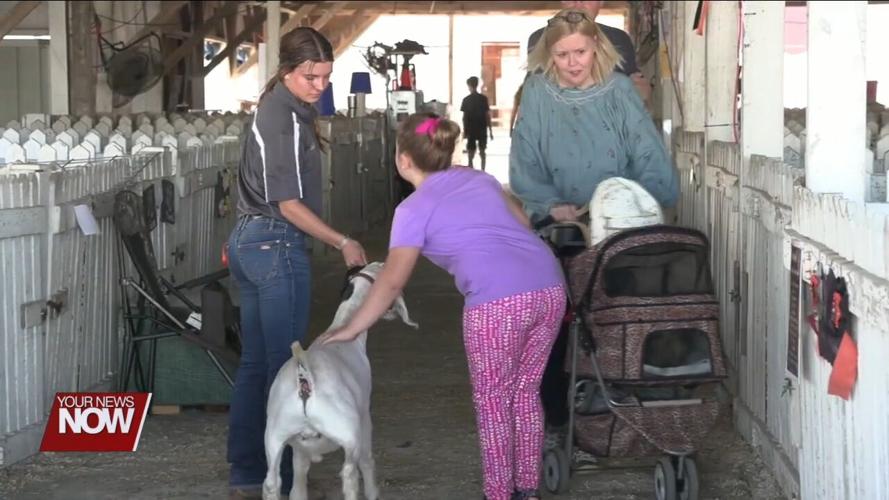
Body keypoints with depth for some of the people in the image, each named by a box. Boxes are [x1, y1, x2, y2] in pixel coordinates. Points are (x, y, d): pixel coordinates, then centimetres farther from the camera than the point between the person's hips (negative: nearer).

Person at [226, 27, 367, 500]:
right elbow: (288, 203, -18)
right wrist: (342, 242, -13)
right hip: (277, 245, -10)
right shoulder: (286, 119, -16)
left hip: (249, 240, 10)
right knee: (284, 365, -4)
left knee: (254, 363, 12)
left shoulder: (274, 107, 14)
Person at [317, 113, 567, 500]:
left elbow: (391, 282, 3)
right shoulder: (479, 179, 22)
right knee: (525, 392, 19)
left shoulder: (415, 210, 5)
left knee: (492, 403, 10)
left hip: (499, 303, -6)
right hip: (550, 288, 6)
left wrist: (351, 330, 11)